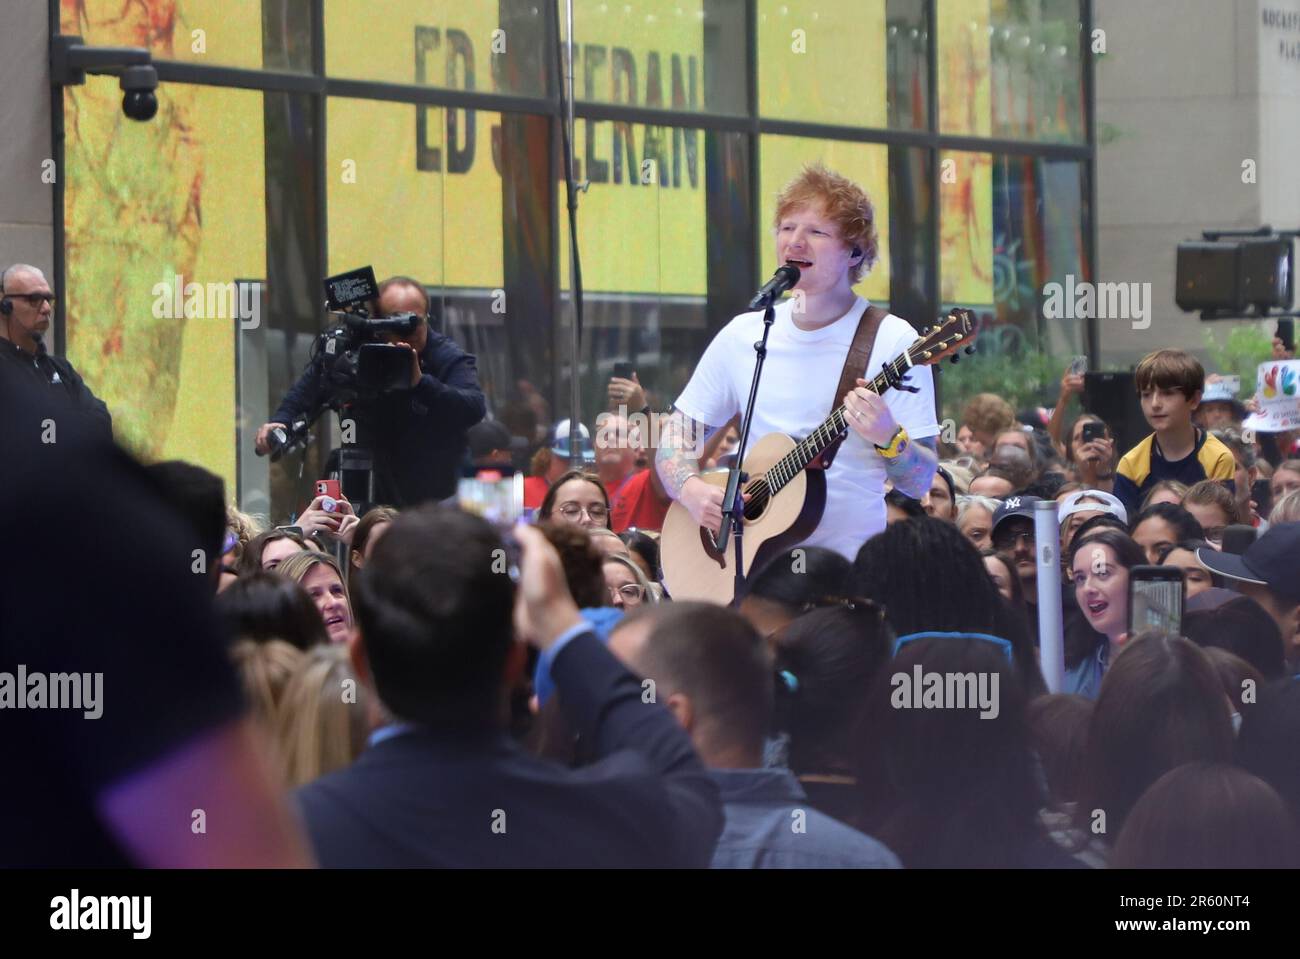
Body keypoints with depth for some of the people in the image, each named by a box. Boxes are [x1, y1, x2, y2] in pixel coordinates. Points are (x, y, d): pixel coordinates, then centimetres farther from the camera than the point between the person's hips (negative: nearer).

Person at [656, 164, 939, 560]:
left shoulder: (893, 342, -2)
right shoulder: (743, 335, 9)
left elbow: (921, 483, -3)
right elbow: (677, 432, 16)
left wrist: (888, 438, -22)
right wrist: (691, 489, -4)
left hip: (849, 567, -3)